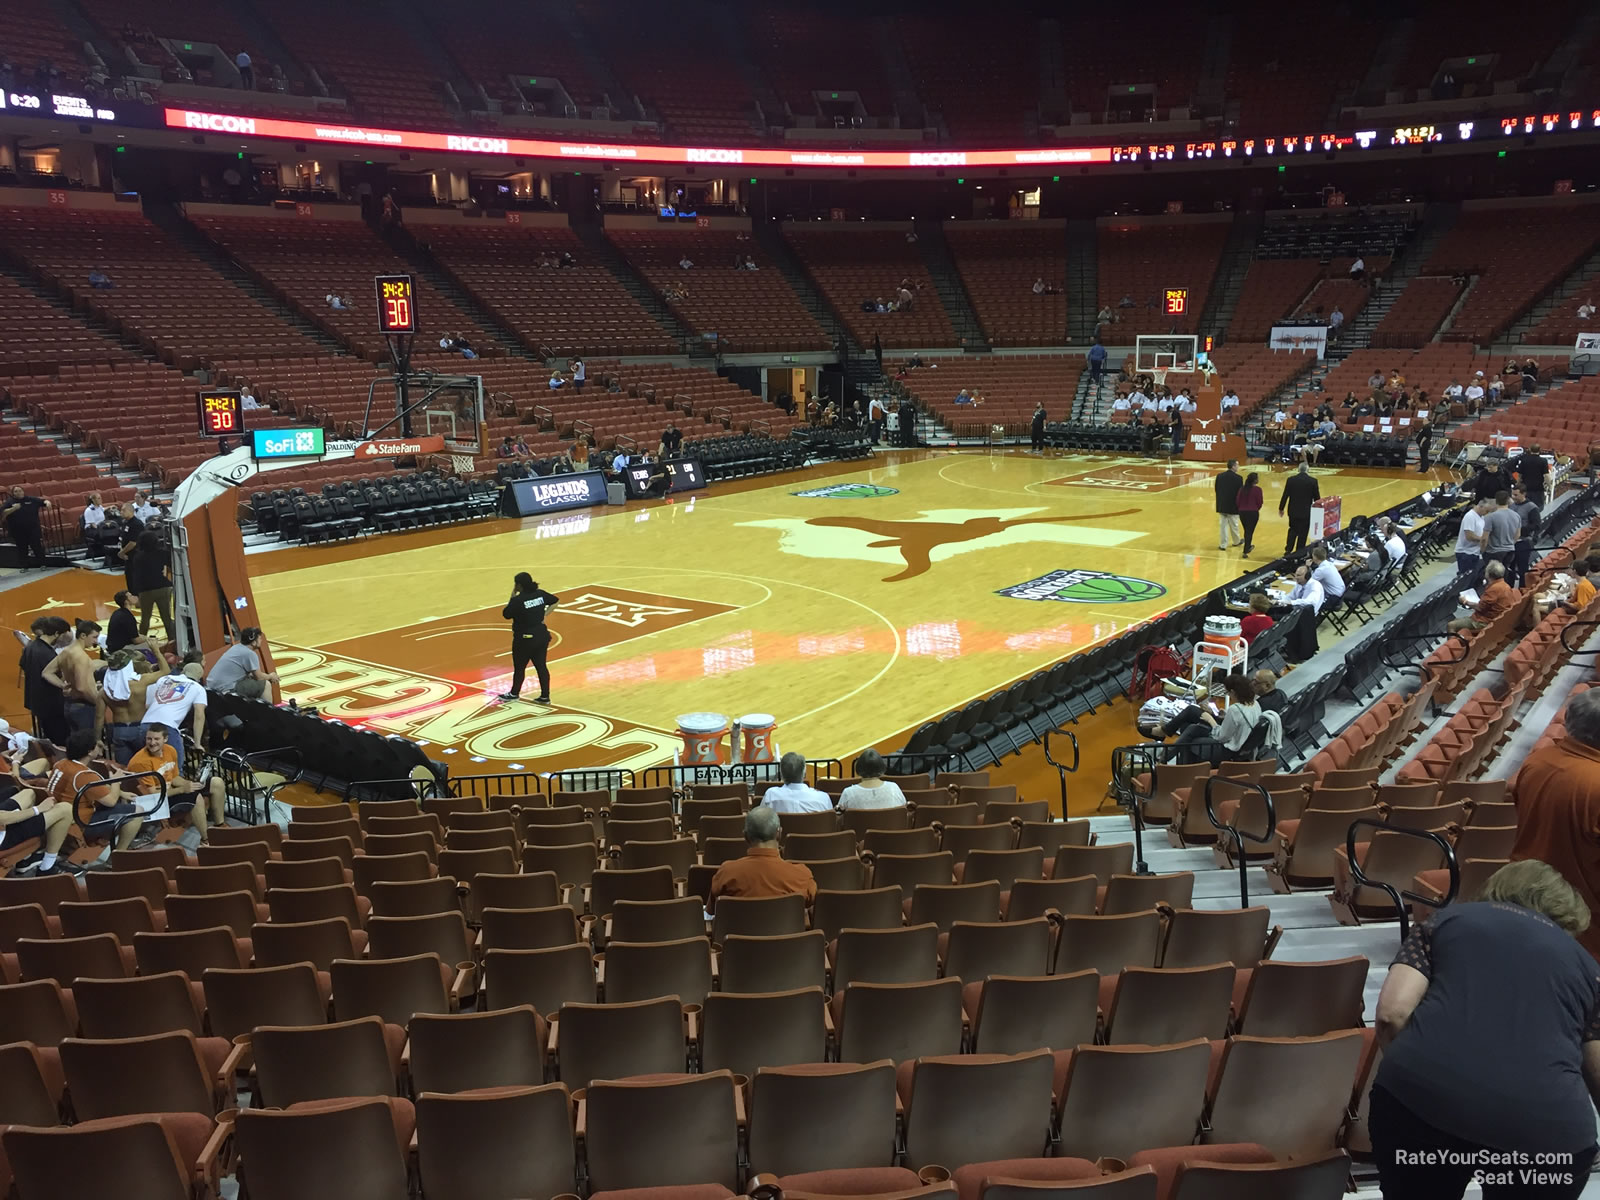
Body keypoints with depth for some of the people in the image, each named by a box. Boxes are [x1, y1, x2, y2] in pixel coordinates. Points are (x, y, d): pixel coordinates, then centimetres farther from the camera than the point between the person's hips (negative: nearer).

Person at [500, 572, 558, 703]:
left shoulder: (517, 600, -19)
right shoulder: (540, 594, -2)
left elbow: (506, 615, -5)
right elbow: (556, 601, 13)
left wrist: (512, 595, -3)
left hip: (524, 639, -6)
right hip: (541, 636, 6)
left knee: (519, 667, 13)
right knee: (541, 666, 12)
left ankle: (514, 694, 32)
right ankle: (545, 696, 17)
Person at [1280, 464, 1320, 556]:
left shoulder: (1291, 479, -5)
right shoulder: (1313, 481, -8)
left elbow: (1285, 495, -2)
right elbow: (1317, 498, -2)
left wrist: (1281, 508, 9)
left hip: (1293, 511, 2)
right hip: (1306, 512, -2)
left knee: (1292, 530, 19)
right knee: (1303, 534, 7)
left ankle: (1288, 550, 12)